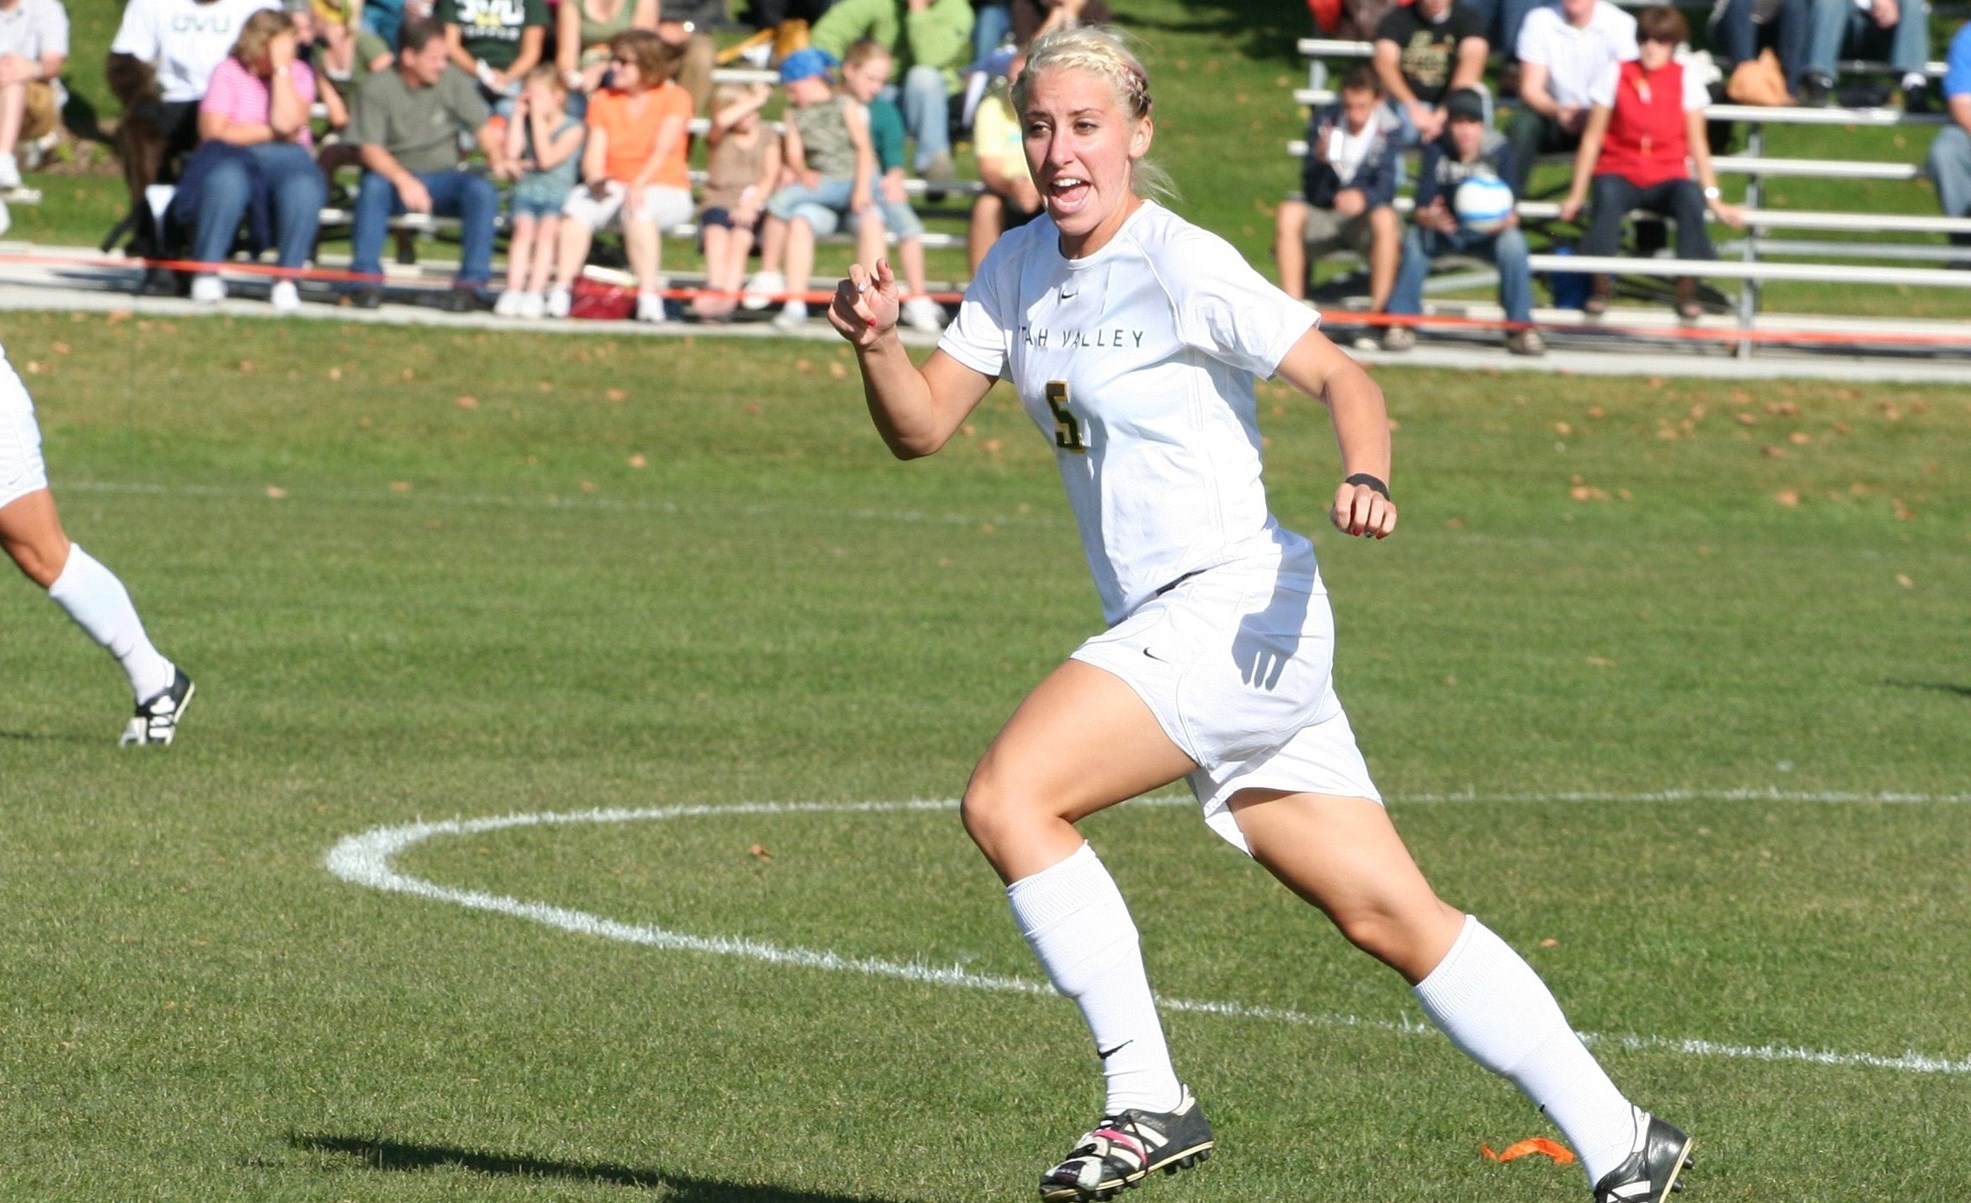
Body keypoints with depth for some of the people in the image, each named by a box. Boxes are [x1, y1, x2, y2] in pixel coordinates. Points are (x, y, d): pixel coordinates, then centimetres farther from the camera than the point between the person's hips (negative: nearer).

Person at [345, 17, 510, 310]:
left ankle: (471, 282, -24)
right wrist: (404, 180, -34)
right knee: (372, 186, -35)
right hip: (395, 176, -2)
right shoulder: (376, 88, -8)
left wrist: (498, 159, -24)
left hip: (442, 178, 2)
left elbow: (483, 127, -2)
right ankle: (367, 278, -27)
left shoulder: (453, 81, -1)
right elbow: (370, 149, -16)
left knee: (482, 189, -28)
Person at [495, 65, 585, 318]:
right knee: (524, 228, -26)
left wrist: (539, 118, -9)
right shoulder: (526, 124, 16)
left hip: (557, 196, -3)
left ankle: (535, 293, -36)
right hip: (526, 192, 3)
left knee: (546, 230, -30)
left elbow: (547, 159, -11)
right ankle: (514, 291, -35)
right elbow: (512, 153, 2)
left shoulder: (572, 128, 0)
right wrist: (518, 115, 4)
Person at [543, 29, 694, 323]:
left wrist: (639, 184, -32)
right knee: (578, 202, -30)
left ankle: (649, 296, -39)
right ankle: (561, 291, -32)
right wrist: (596, 180, -24)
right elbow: (594, 154, 0)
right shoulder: (603, 101, 10)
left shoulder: (674, 98, -1)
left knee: (639, 207, -39)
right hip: (615, 189, 3)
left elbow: (663, 150, -15)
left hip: (667, 191, -3)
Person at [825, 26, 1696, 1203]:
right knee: (1394, 918, 8)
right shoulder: (1019, 269, 12)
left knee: (1007, 796, -20)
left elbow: (1345, 376, -12)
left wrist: (1365, 478, -32)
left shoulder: (1182, 266, -11)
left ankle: (1149, 1100, -14)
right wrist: (876, 342, -10)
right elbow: (921, 427, 10)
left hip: (1236, 609, -8)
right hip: (1166, 626, 8)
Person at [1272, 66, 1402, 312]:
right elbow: (1311, 191, -10)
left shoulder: (1388, 129, -9)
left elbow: (1386, 187, -18)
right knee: (1289, 213, -29)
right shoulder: (1323, 121, -5)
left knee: (1384, 218, -35)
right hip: (1323, 213, 1)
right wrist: (1320, 161, -32)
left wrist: (1363, 197, -42)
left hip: (1363, 214, -1)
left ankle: (1379, 308, -30)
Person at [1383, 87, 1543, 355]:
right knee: (1416, 237, -32)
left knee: (1513, 242, -31)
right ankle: (1401, 322, -23)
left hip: (1485, 235, 0)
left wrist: (1507, 220, -45)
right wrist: (1428, 217, -48)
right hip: (1444, 232, 0)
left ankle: (1520, 327, -23)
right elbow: (1422, 205, -23)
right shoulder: (1436, 149, -16)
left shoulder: (1499, 150, -15)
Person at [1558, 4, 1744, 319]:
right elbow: (1592, 137, 0)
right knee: (1608, 194, -37)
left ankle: (1687, 291, -21)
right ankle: (1599, 288, -23)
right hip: (1621, 174, -1)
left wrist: (1714, 198, -5)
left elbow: (1697, 142, 1)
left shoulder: (1685, 78, 0)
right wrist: (1576, 195, -3)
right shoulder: (1616, 74, -2)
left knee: (1690, 196, -34)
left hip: (1666, 178, 1)